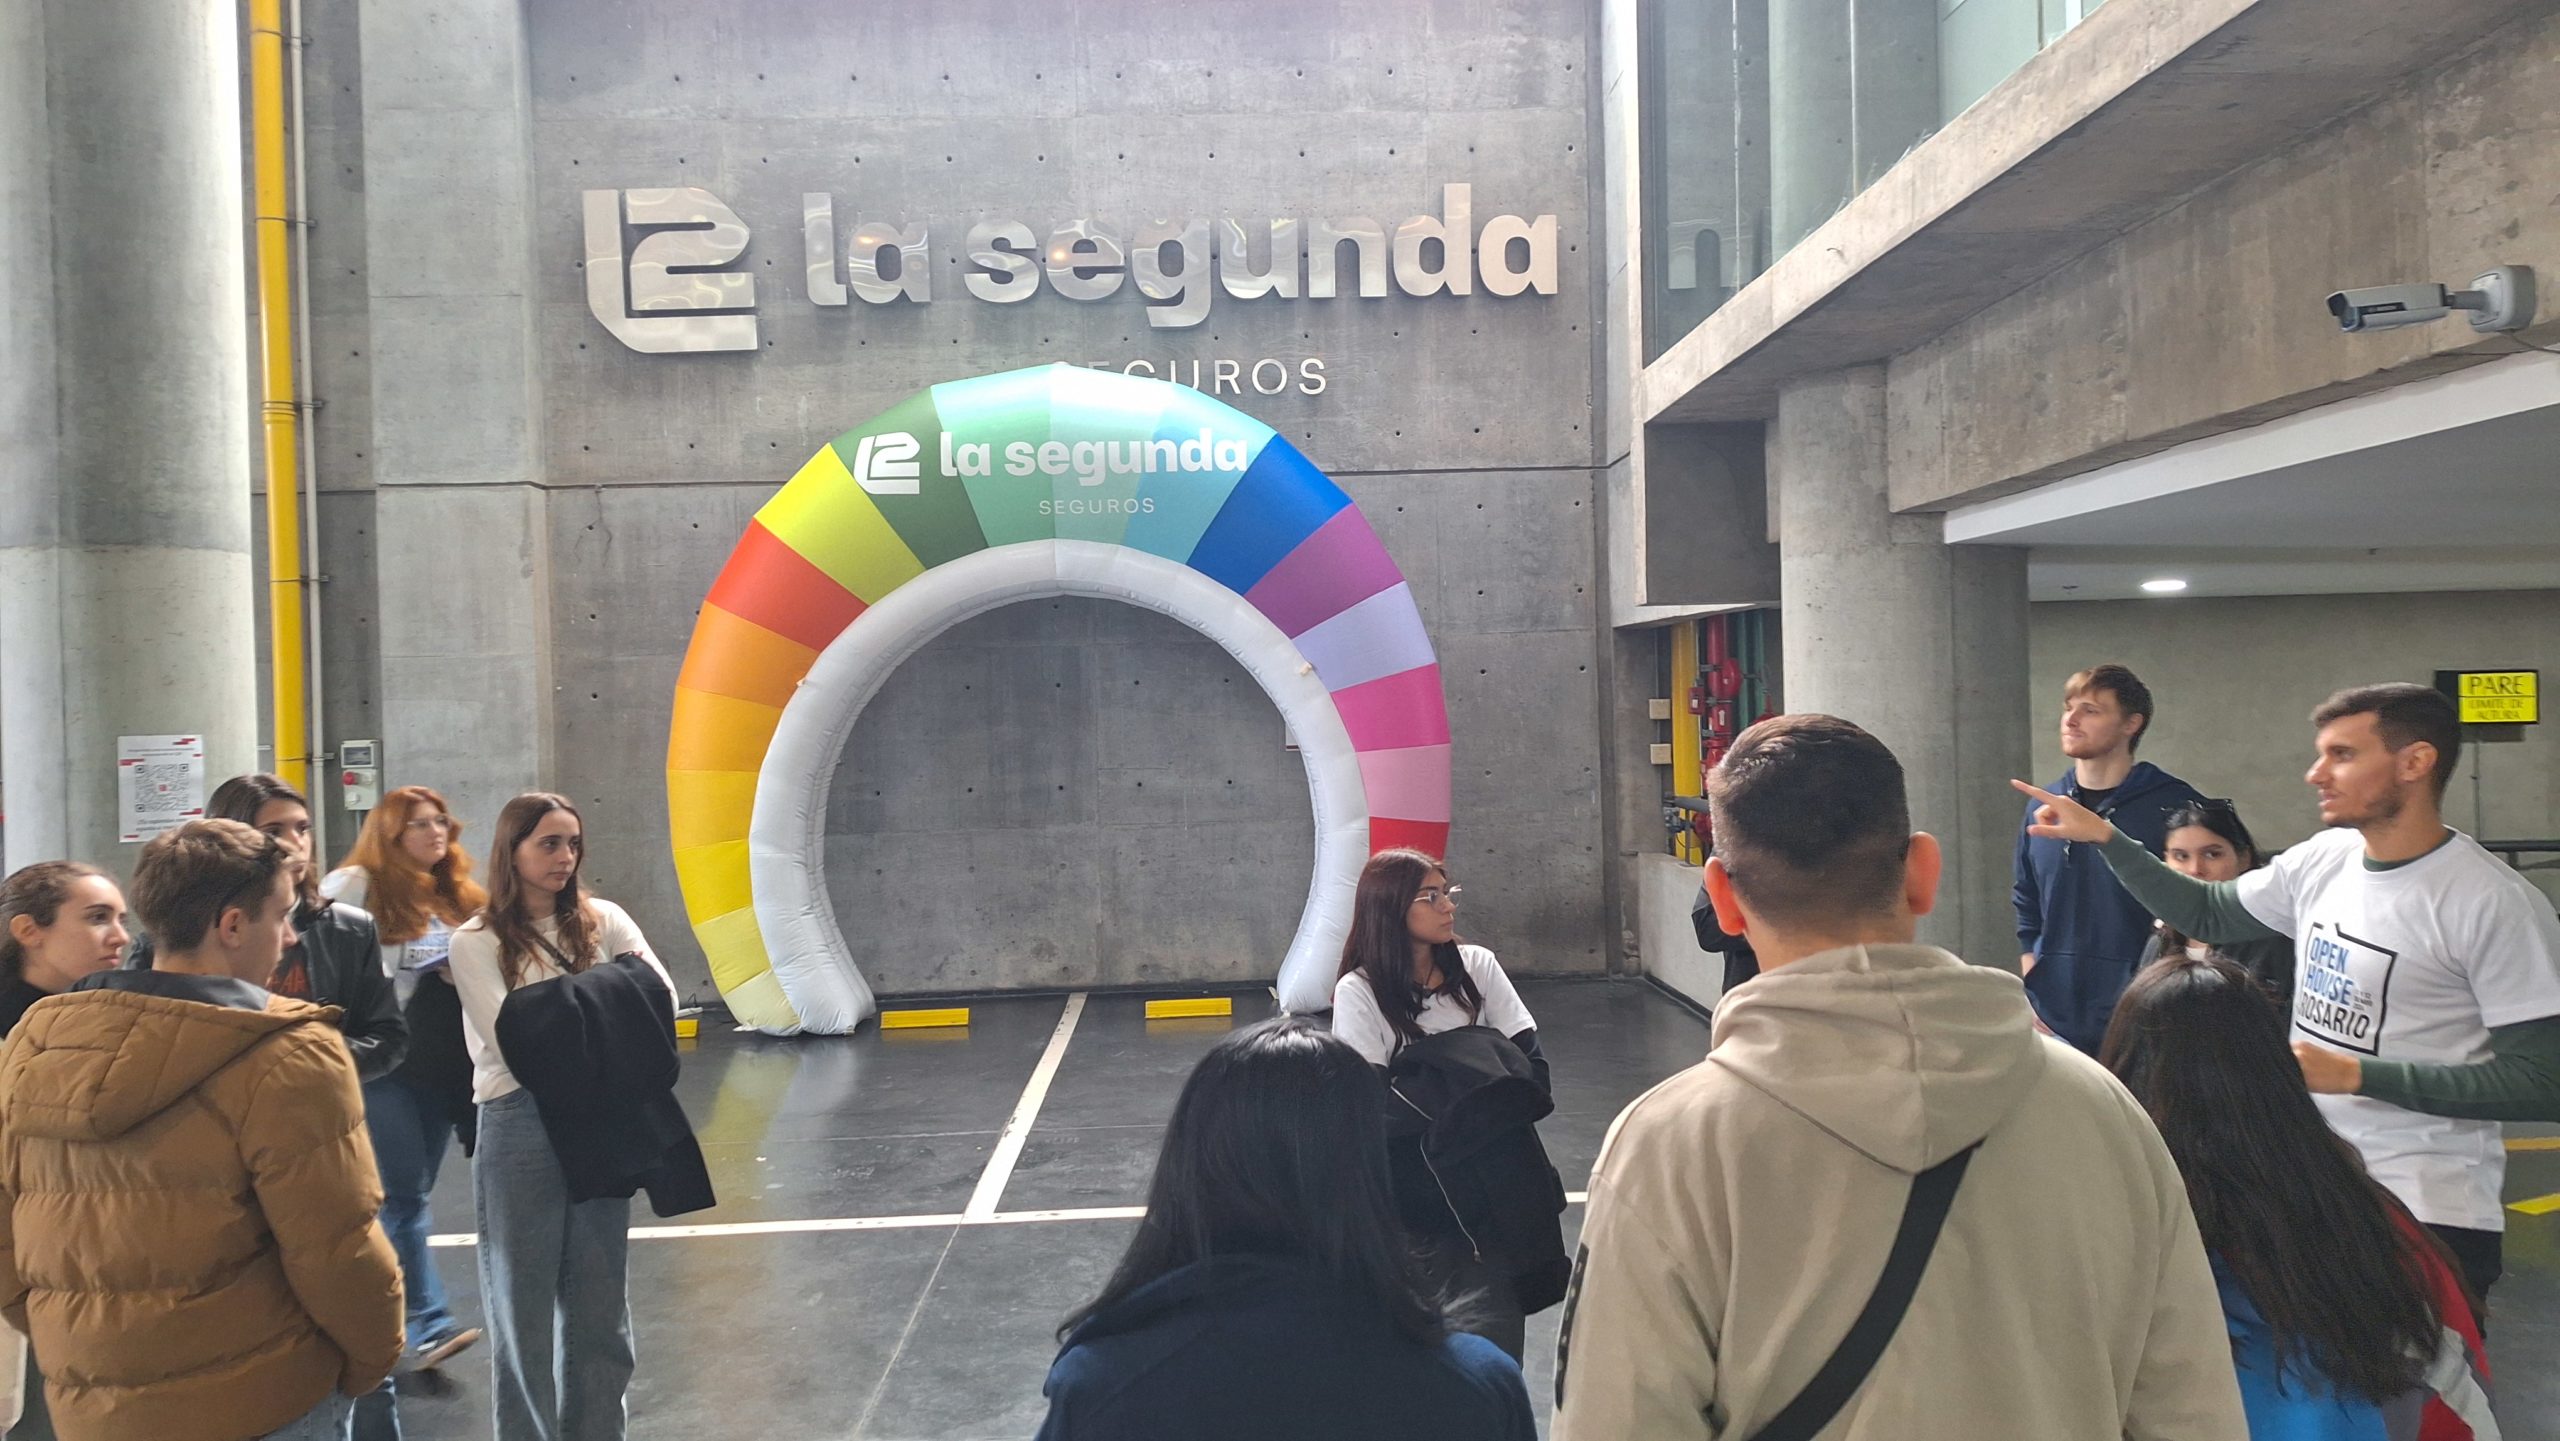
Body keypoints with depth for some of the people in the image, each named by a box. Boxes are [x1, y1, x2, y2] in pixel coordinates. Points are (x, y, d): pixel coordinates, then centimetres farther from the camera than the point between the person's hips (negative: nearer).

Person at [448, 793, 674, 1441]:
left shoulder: (602, 920, 5)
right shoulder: (476, 942, -3)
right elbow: (513, 1043, -12)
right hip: (520, 1127, -3)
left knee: (601, 1302, 13)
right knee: (524, 1302, 8)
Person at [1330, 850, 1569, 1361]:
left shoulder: (1476, 966, 7)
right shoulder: (1358, 992, -4)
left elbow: (1526, 1056, 3)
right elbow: (1375, 1100, -10)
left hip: (1498, 1174, 3)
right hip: (1418, 1180, -3)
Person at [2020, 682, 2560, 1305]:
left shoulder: (2495, 903, -17)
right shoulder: (2325, 858, 3)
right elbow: (2207, 913, 18)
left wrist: (2356, 1074, -22)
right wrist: (2105, 838, 8)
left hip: (2428, 1216, -6)